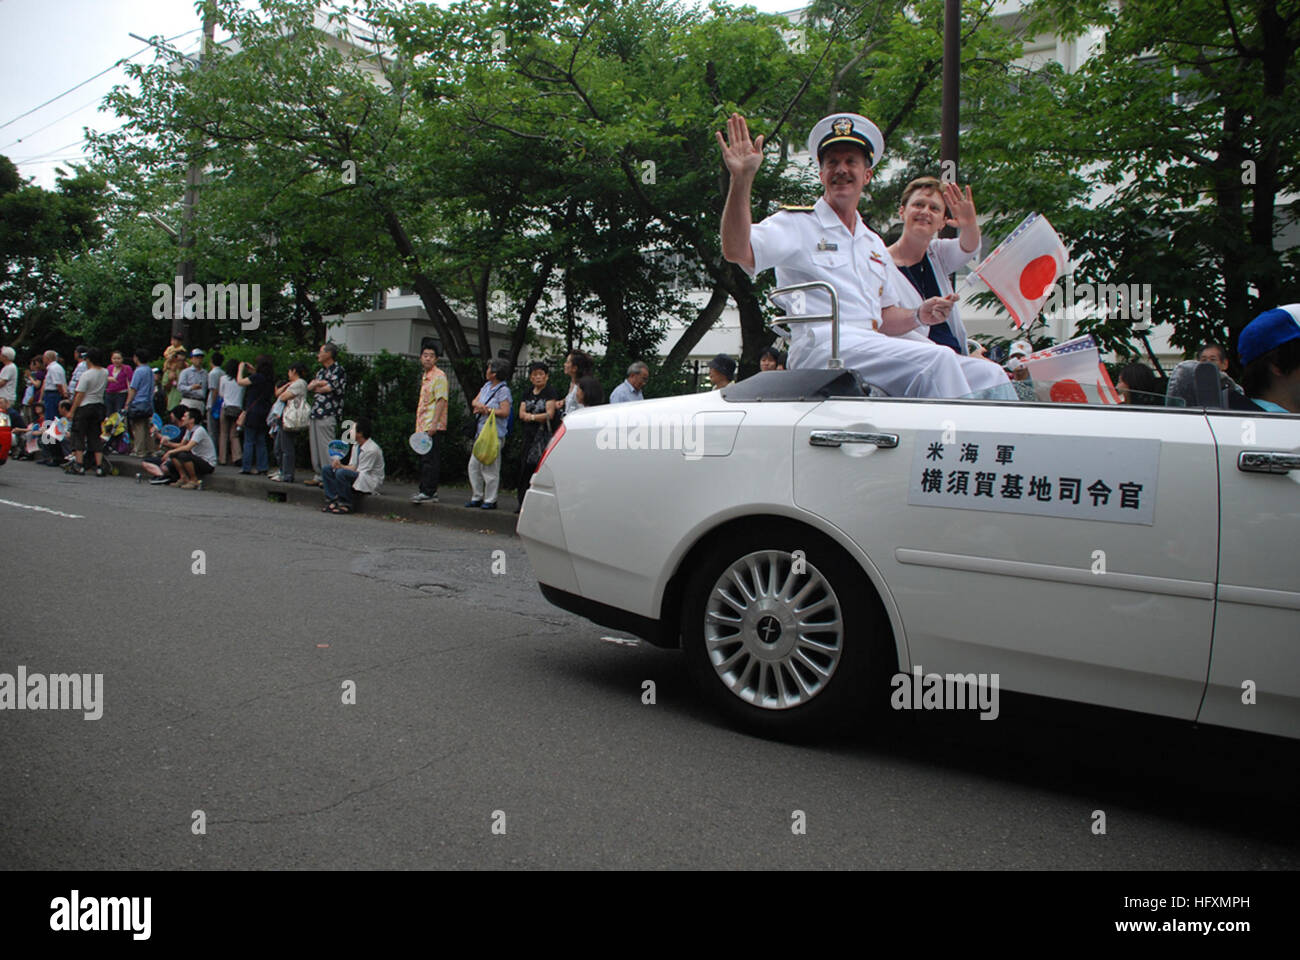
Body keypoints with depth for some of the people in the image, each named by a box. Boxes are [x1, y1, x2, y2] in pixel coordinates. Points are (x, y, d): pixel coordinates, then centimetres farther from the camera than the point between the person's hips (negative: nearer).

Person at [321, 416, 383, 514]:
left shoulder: (372, 450, -21)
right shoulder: (357, 446, 7)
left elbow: (360, 472, -19)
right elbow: (353, 466, 11)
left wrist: (341, 466, -16)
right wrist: (339, 465, -8)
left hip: (370, 482, -9)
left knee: (341, 473, -33)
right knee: (326, 469, -1)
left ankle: (345, 504, -19)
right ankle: (332, 500, -9)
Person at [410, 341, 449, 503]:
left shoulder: (439, 376, -9)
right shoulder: (425, 377, 19)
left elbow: (441, 400, -17)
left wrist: (434, 423, -24)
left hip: (433, 427, -9)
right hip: (423, 426, 9)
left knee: (429, 459, -10)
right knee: (424, 459, 13)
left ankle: (429, 493, -8)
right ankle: (424, 490, 19)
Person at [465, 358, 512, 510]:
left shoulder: (503, 390, -10)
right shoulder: (487, 386, 15)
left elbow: (505, 412, -17)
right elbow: (474, 402, 14)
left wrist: (487, 409, -13)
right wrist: (479, 405, -8)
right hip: (481, 432, 9)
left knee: (490, 468, -6)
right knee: (474, 465, 9)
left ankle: (490, 500, 2)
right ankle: (477, 497, 19)